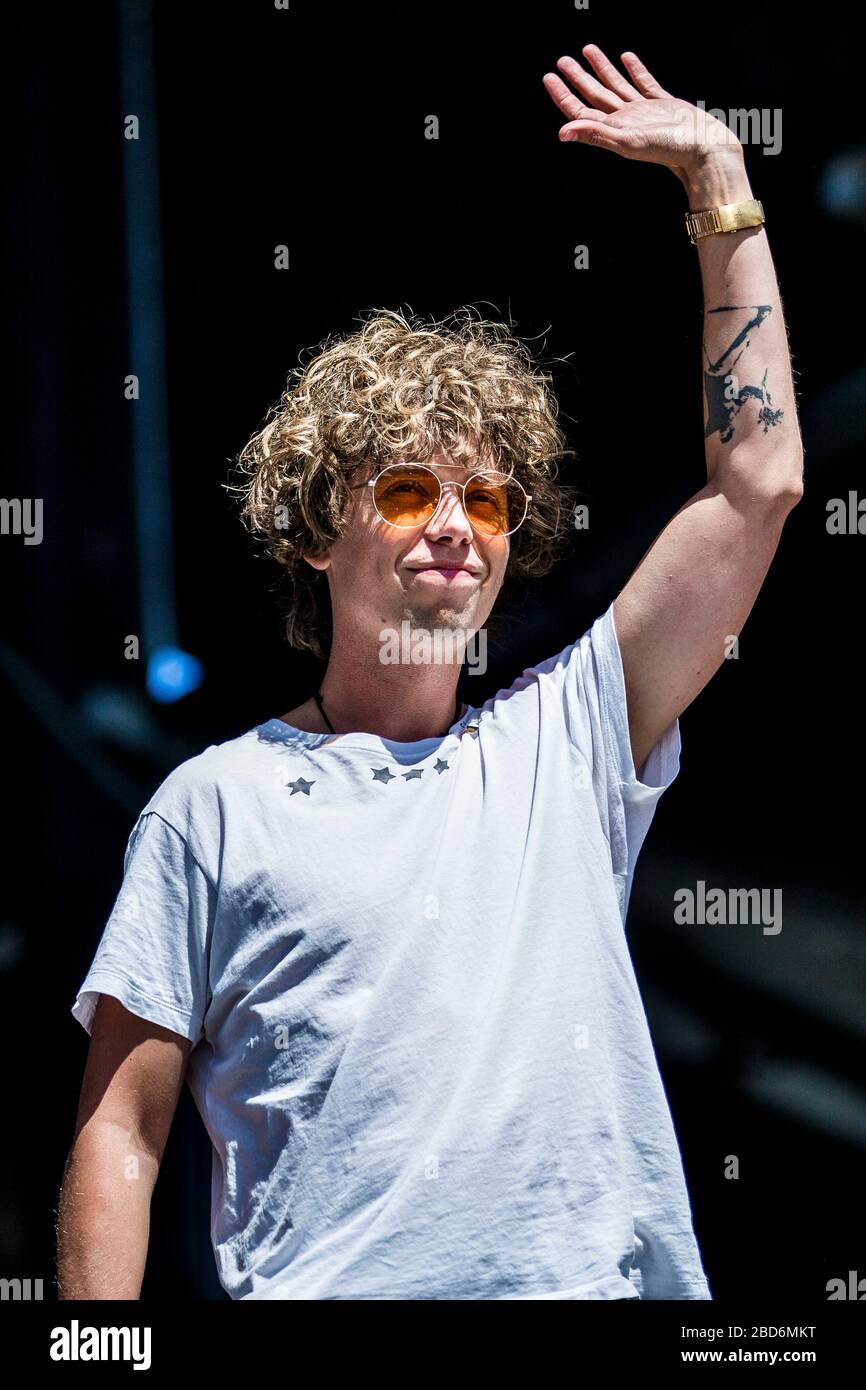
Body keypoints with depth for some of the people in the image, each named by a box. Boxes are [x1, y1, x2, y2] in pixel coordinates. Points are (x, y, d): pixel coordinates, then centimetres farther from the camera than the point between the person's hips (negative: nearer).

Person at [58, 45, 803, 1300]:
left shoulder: (567, 740, 11)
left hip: (609, 1278, 3)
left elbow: (759, 483, 8)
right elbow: (122, 1129, 4)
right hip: (325, 1289, -2)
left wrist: (717, 183, 10)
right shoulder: (217, 802, 5)